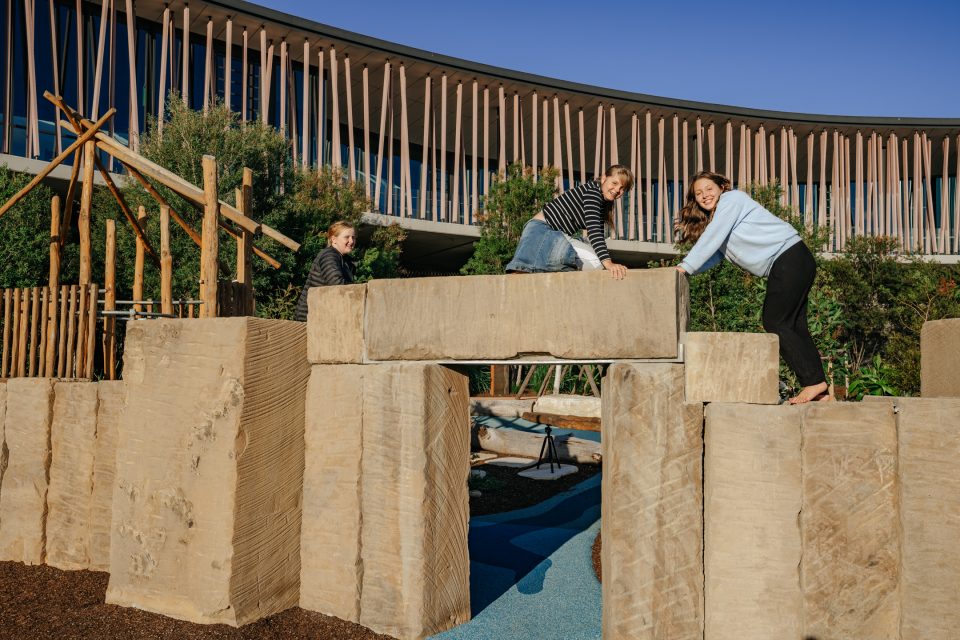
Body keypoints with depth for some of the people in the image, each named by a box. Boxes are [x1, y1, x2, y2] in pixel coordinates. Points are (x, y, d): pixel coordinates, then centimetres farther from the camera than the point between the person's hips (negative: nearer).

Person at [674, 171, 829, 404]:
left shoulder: (731, 199, -6)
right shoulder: (713, 219, 20)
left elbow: (711, 238, -14)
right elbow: (715, 255, 14)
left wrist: (686, 267, -13)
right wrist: (682, 270, 2)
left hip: (791, 259, -10)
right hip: (788, 264, 10)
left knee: (775, 322, -9)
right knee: (793, 326, 8)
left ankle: (814, 381, -5)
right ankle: (819, 391, 10)